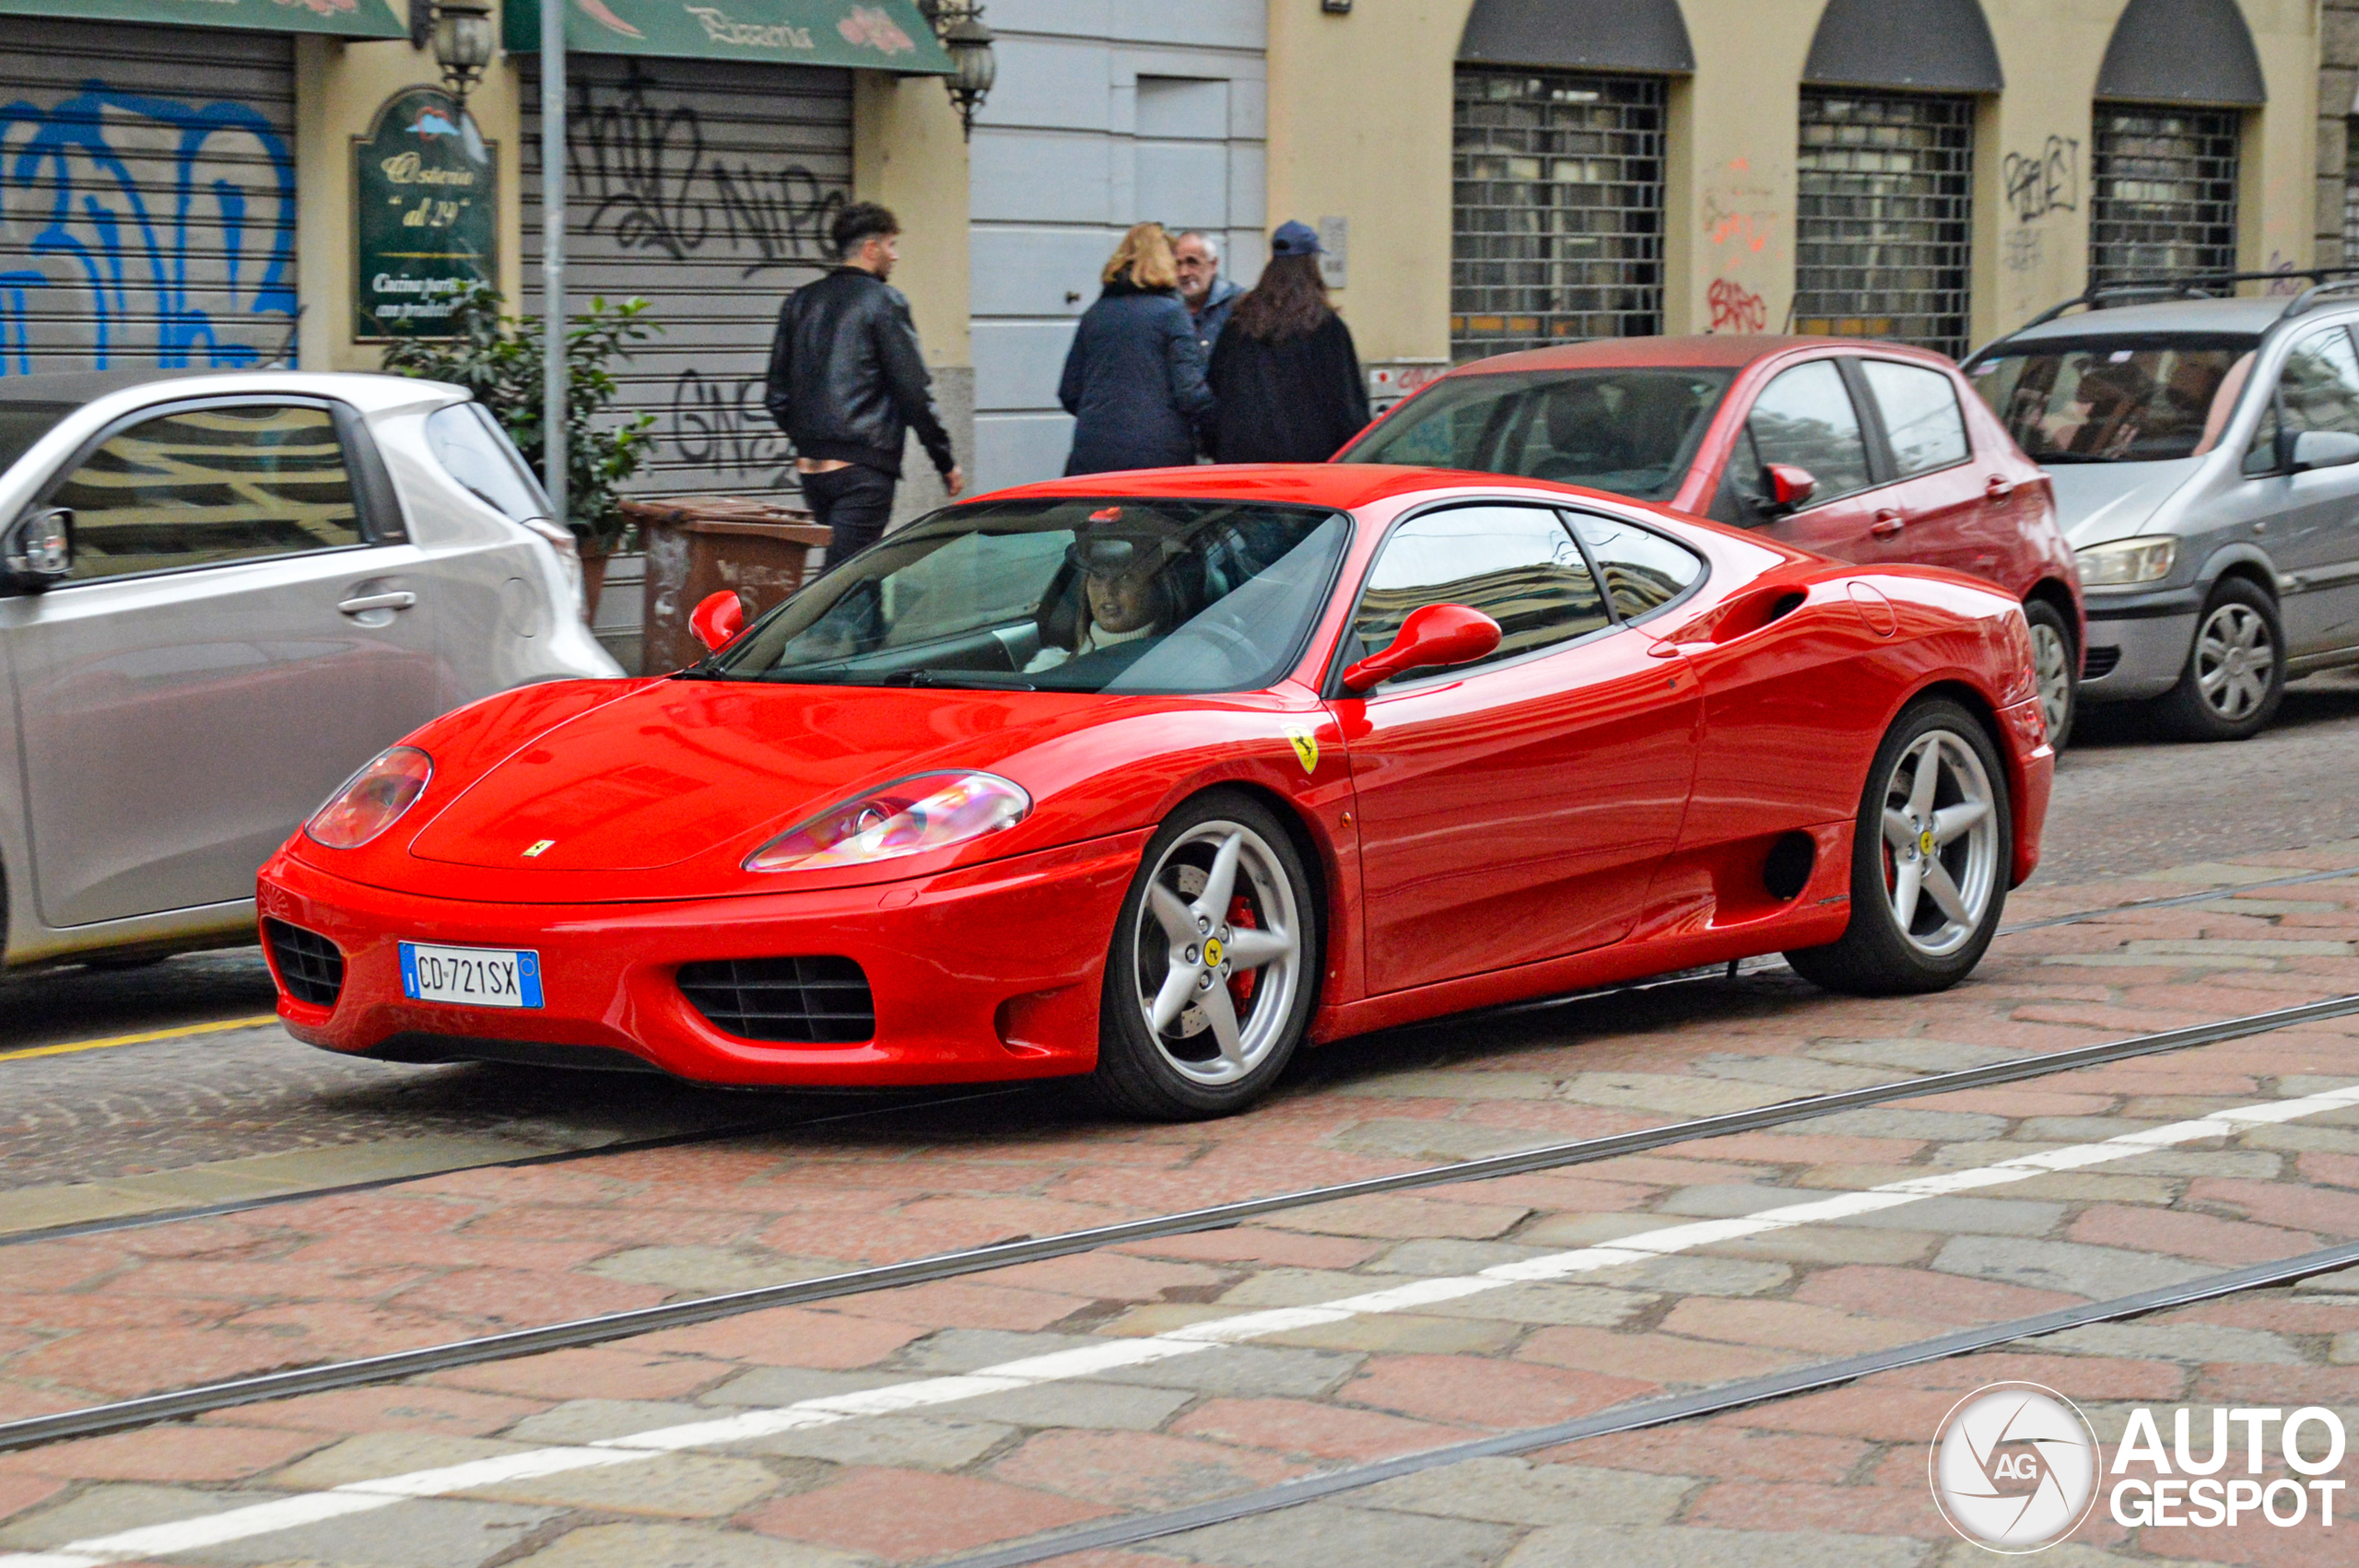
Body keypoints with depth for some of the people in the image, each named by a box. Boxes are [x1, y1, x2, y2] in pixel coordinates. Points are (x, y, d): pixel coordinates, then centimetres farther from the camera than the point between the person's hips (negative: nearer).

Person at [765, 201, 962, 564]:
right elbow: (913, 391, -9)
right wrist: (946, 462, -1)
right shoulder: (884, 302, -7)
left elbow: (777, 396, 14)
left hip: (811, 465, 7)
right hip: (863, 466, -7)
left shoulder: (799, 302, 13)